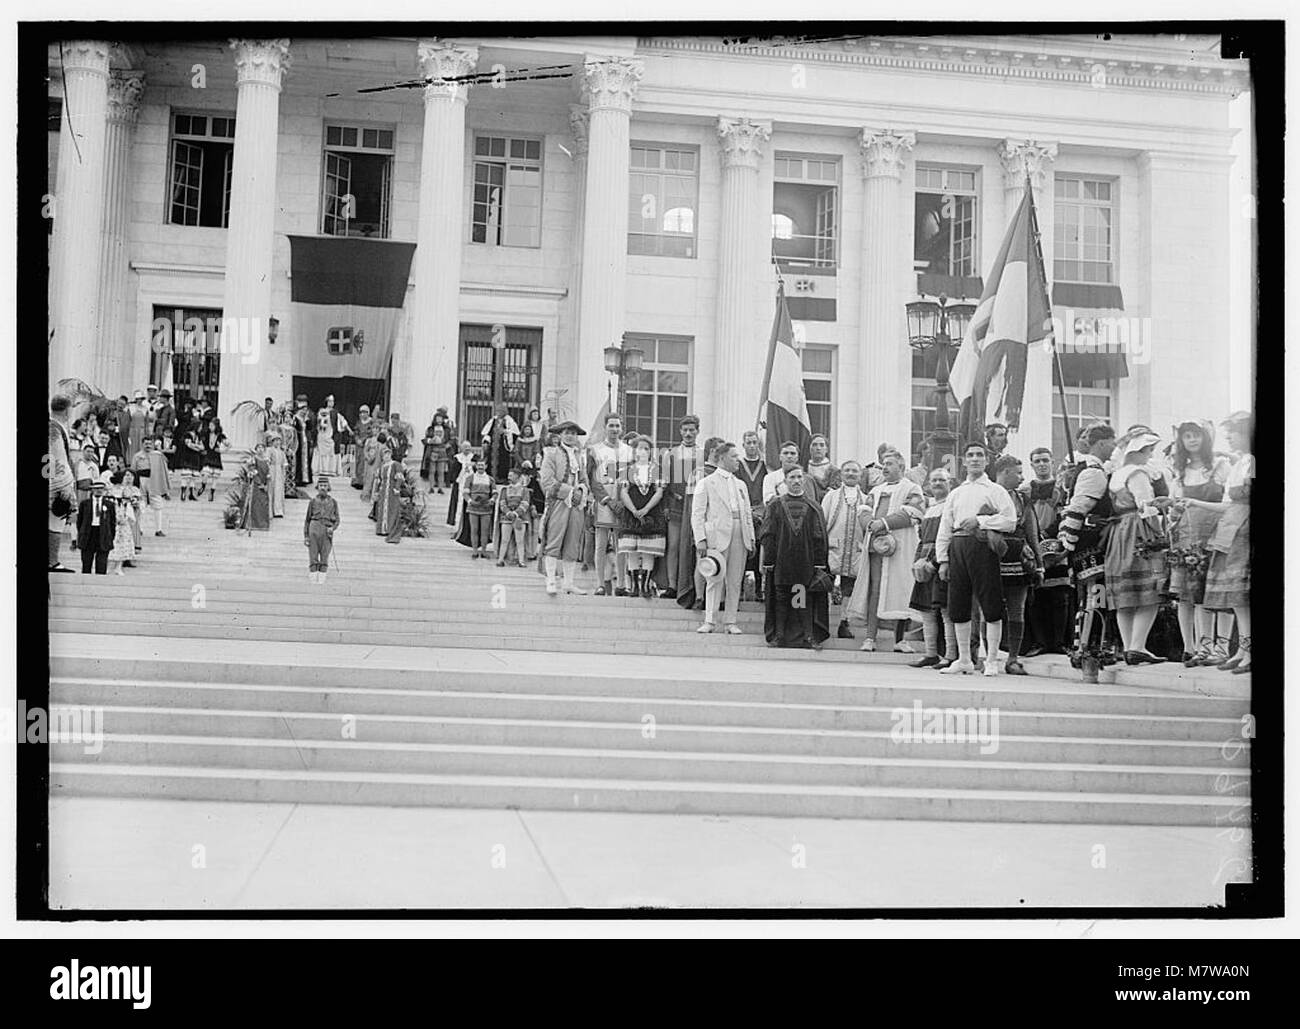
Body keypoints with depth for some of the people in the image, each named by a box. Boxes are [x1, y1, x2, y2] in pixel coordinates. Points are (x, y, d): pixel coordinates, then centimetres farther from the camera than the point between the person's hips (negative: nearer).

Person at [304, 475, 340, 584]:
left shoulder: (333, 502, 10)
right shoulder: (312, 501, 10)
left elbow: (337, 520, 11)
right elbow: (307, 520, 11)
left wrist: (332, 528, -10)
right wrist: (305, 536, 4)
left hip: (327, 532, 0)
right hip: (314, 530, 0)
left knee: (324, 558, -1)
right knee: (313, 558, -3)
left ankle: (321, 580, 3)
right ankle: (313, 578, 1)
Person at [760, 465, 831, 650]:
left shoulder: (813, 508, 7)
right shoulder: (775, 506, 5)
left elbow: (820, 537, 5)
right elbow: (767, 535, 2)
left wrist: (820, 563, -3)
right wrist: (768, 562, -5)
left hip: (807, 563, 0)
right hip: (781, 563, 0)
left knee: (807, 600, -2)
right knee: (781, 599, 3)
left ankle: (810, 636, 2)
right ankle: (779, 635, 9)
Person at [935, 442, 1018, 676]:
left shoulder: (995, 490, 7)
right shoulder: (956, 494, 20)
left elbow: (1010, 520, -6)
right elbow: (944, 529, 17)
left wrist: (979, 521, -10)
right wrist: (943, 560, 9)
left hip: (982, 546, -5)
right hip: (958, 547, 5)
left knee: (991, 605, -6)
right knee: (958, 607, 4)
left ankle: (991, 661, -1)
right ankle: (964, 660, 13)